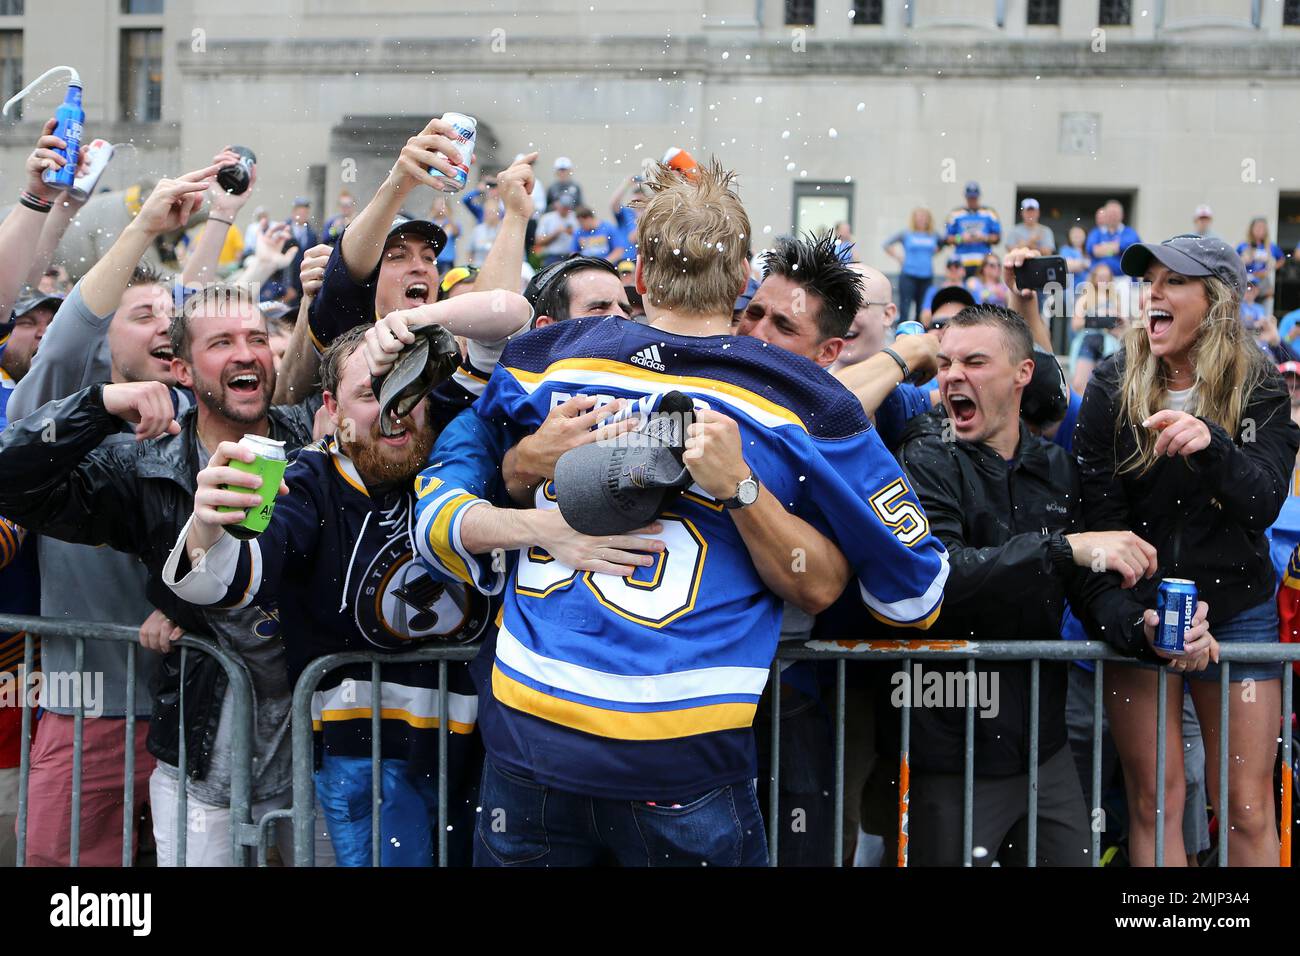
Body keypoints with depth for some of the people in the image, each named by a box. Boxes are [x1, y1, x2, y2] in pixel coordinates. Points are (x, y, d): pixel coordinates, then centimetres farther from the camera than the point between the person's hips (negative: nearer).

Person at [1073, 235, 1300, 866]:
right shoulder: (1113, 387, -2)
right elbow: (1100, 513, -4)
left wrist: (1210, 444, -33)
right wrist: (1133, 611, -15)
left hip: (1235, 606, 0)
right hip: (1140, 604, 0)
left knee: (1248, 809, 1)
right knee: (1155, 799, -2)